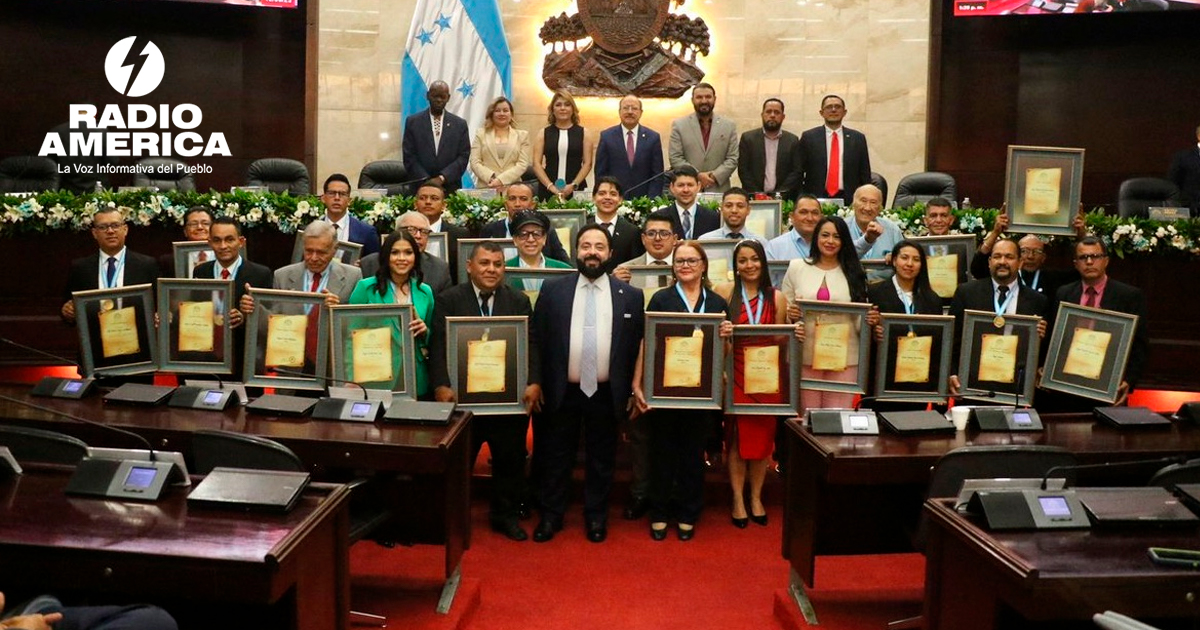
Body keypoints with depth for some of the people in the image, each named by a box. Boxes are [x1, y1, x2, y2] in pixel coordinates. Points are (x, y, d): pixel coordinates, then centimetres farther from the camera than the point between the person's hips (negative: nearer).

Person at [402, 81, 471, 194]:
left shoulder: (460, 124, 6)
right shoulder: (412, 121, 5)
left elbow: (463, 157, 0)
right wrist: (426, 181, -12)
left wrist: (442, 178, -12)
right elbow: (409, 157, 0)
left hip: (450, 188, 1)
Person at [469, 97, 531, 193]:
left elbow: (523, 164, 1)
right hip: (485, 188, 0)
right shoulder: (481, 134, 12)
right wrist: (491, 178, -13)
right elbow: (475, 162, 4)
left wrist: (501, 180, -12)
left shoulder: (522, 135, 11)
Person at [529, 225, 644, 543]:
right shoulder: (552, 290, 0)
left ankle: (596, 516, 30)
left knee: (601, 459, 13)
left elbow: (636, 347, 2)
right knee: (556, 457, 11)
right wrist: (538, 384, -1)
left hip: (606, 393, 0)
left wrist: (629, 390, 0)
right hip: (562, 391, 0)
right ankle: (551, 516, 27)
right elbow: (537, 338, 2)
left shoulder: (630, 295, 0)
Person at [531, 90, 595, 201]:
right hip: (547, 190, 0)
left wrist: (573, 185, -10)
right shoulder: (543, 134, 8)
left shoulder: (584, 133, 8)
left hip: (576, 190, 0)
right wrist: (551, 186, -9)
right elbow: (536, 164, 2)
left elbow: (587, 164, 3)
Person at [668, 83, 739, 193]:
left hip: (719, 190, 1)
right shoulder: (679, 125, 6)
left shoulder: (729, 126, 10)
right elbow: (675, 158, 0)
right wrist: (697, 176, -12)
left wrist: (715, 176, -10)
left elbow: (733, 159, 6)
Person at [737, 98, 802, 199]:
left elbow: (797, 172, 3)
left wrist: (778, 195, -10)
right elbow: (743, 170, 1)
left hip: (784, 199, 1)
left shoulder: (793, 141, 8)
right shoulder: (748, 138, 6)